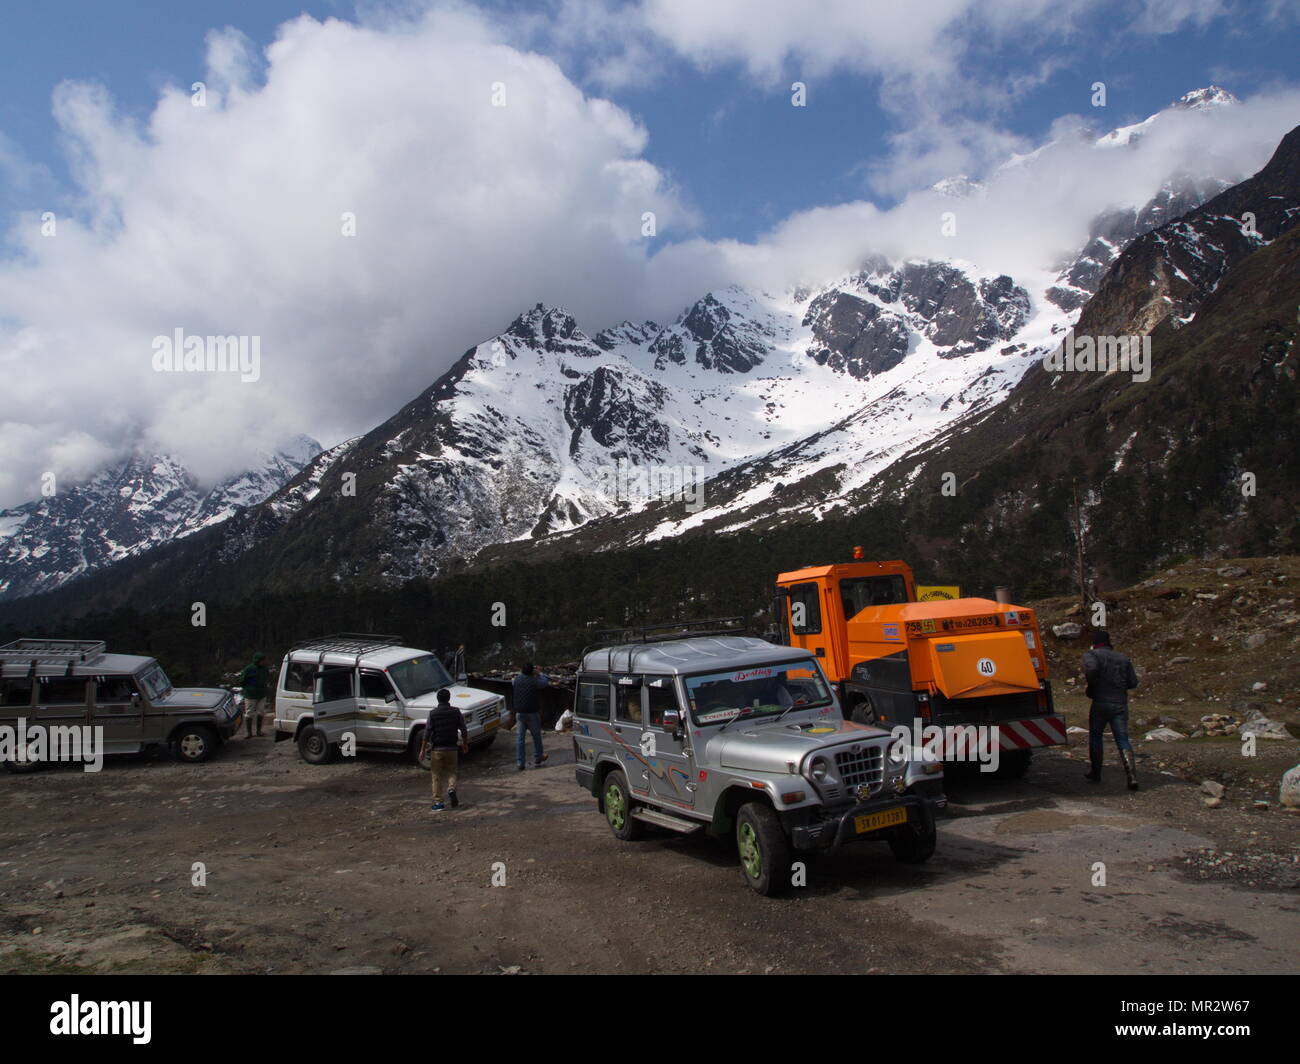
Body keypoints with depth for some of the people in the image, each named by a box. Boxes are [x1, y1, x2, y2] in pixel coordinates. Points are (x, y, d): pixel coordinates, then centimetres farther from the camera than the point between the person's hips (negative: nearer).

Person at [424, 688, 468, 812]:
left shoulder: (433, 713, -5)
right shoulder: (456, 712, -1)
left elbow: (427, 732, -8)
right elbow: (463, 730, 1)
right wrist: (465, 744, 16)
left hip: (436, 749, -1)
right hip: (452, 748, 1)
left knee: (437, 775, 8)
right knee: (452, 771, 15)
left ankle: (438, 802, 6)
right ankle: (451, 788, -13)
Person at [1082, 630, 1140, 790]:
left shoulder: (1091, 655, -2)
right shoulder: (1123, 658, 14)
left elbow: (1091, 668, -24)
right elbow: (1133, 682, 10)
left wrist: (1091, 685, -8)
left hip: (1101, 703, -3)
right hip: (1120, 704, 3)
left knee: (1095, 736, 13)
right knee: (1123, 739, 2)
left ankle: (1096, 772, 20)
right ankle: (1132, 776, -13)